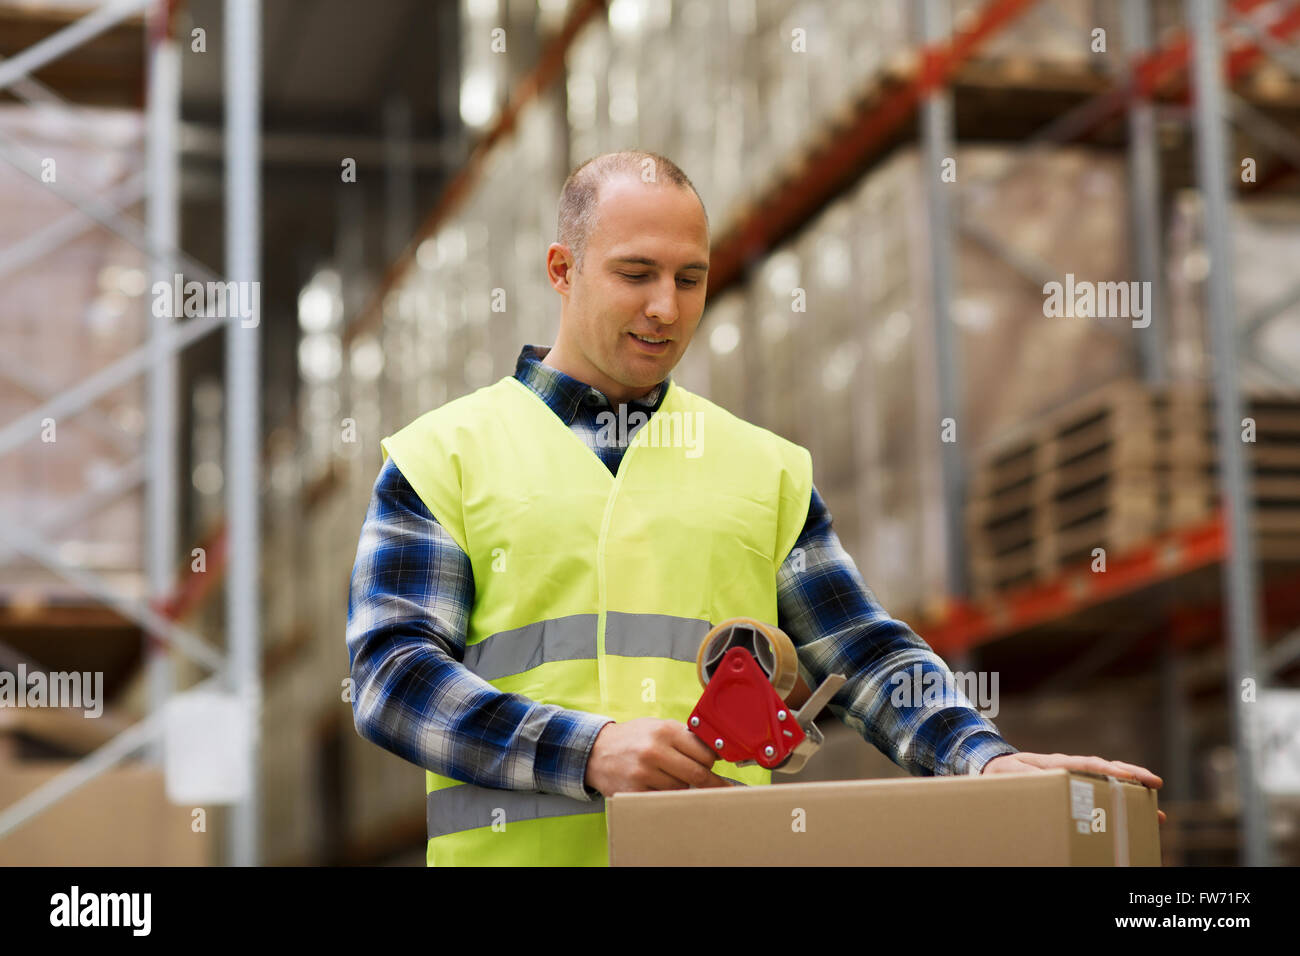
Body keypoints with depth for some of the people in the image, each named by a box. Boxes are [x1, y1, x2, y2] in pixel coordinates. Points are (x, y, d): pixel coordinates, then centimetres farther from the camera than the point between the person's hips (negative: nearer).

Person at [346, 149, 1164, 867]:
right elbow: (393, 673, -2)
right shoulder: (442, 455, 7)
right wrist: (590, 750, -15)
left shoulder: (769, 470, 17)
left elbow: (865, 655, 12)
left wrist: (990, 759, -5)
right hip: (519, 848, -2)